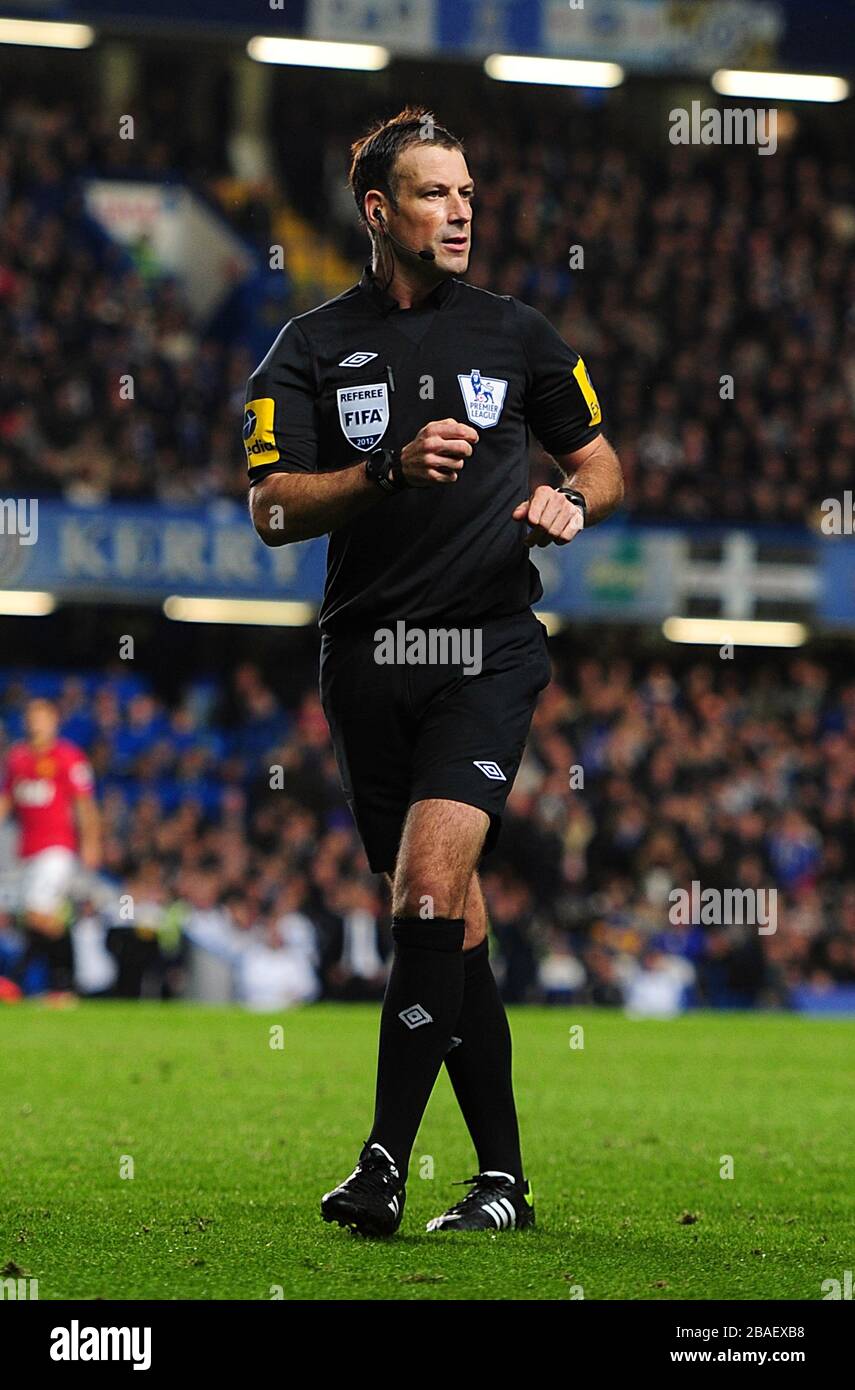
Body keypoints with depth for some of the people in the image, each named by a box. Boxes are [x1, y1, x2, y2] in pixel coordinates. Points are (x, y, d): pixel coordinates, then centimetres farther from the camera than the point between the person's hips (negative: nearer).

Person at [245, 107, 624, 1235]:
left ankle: (387, 1162, -20)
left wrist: (573, 499, -4)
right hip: (368, 662, 2)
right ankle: (502, 1177, 13)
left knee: (431, 876, -20)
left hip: (487, 653, -1)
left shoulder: (515, 333, 8)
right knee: (447, 919, 5)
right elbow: (272, 508, -4)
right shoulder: (311, 350, 5)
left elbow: (601, 462, 19)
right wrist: (391, 472, -18)